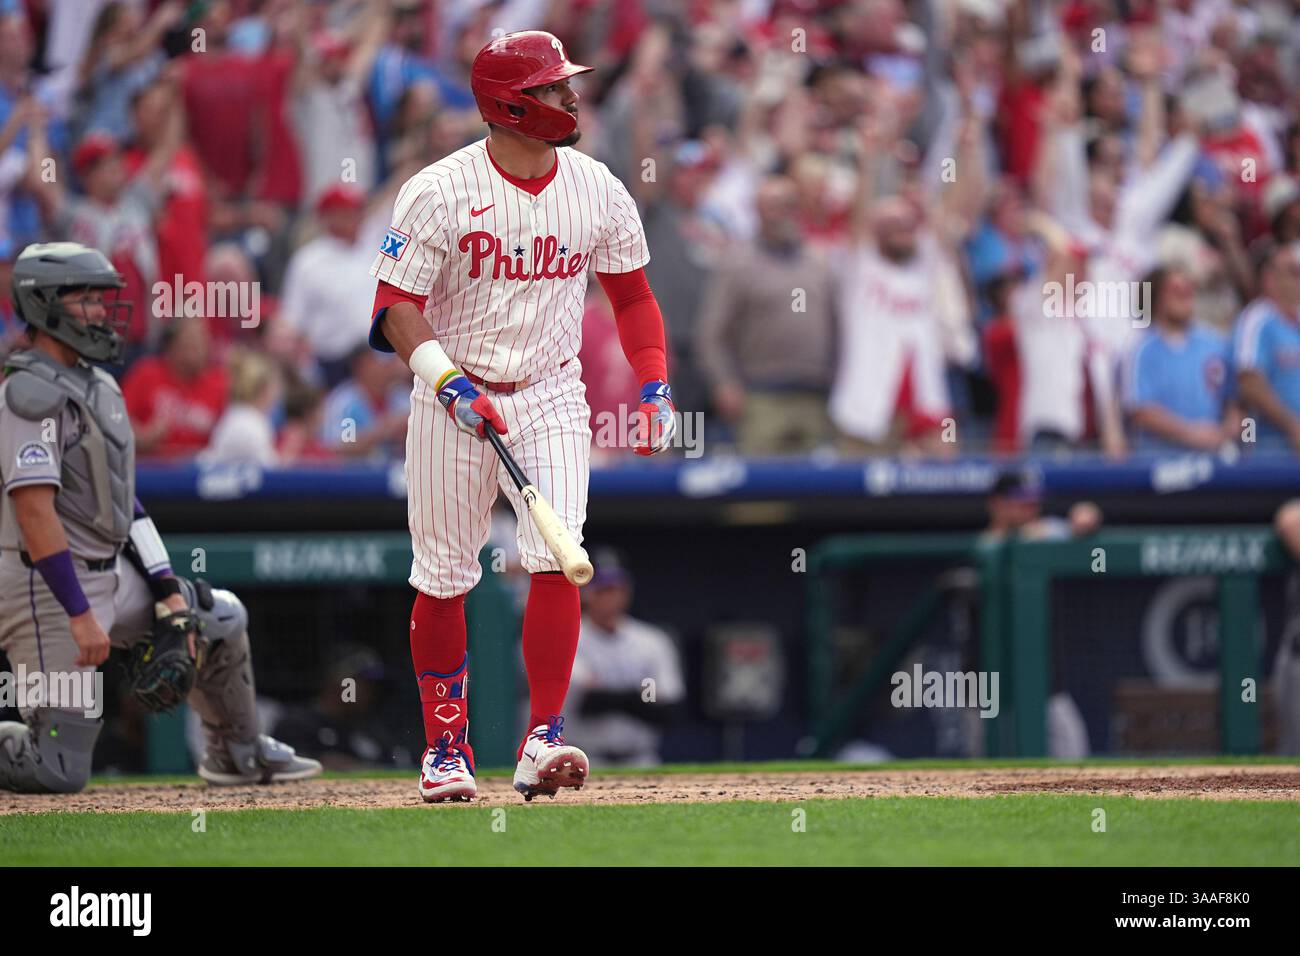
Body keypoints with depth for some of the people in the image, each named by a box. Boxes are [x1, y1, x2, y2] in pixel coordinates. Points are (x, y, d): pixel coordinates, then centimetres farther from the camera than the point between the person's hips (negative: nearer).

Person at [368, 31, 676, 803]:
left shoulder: (598, 191, 0)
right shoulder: (439, 192, -12)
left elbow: (632, 296, 12)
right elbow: (397, 306, -11)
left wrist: (655, 389, 1)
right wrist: (450, 381, -25)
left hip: (550, 397, 2)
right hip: (453, 401, -2)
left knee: (556, 561, -15)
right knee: (443, 578, 4)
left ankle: (543, 742, -13)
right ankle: (447, 747, 19)